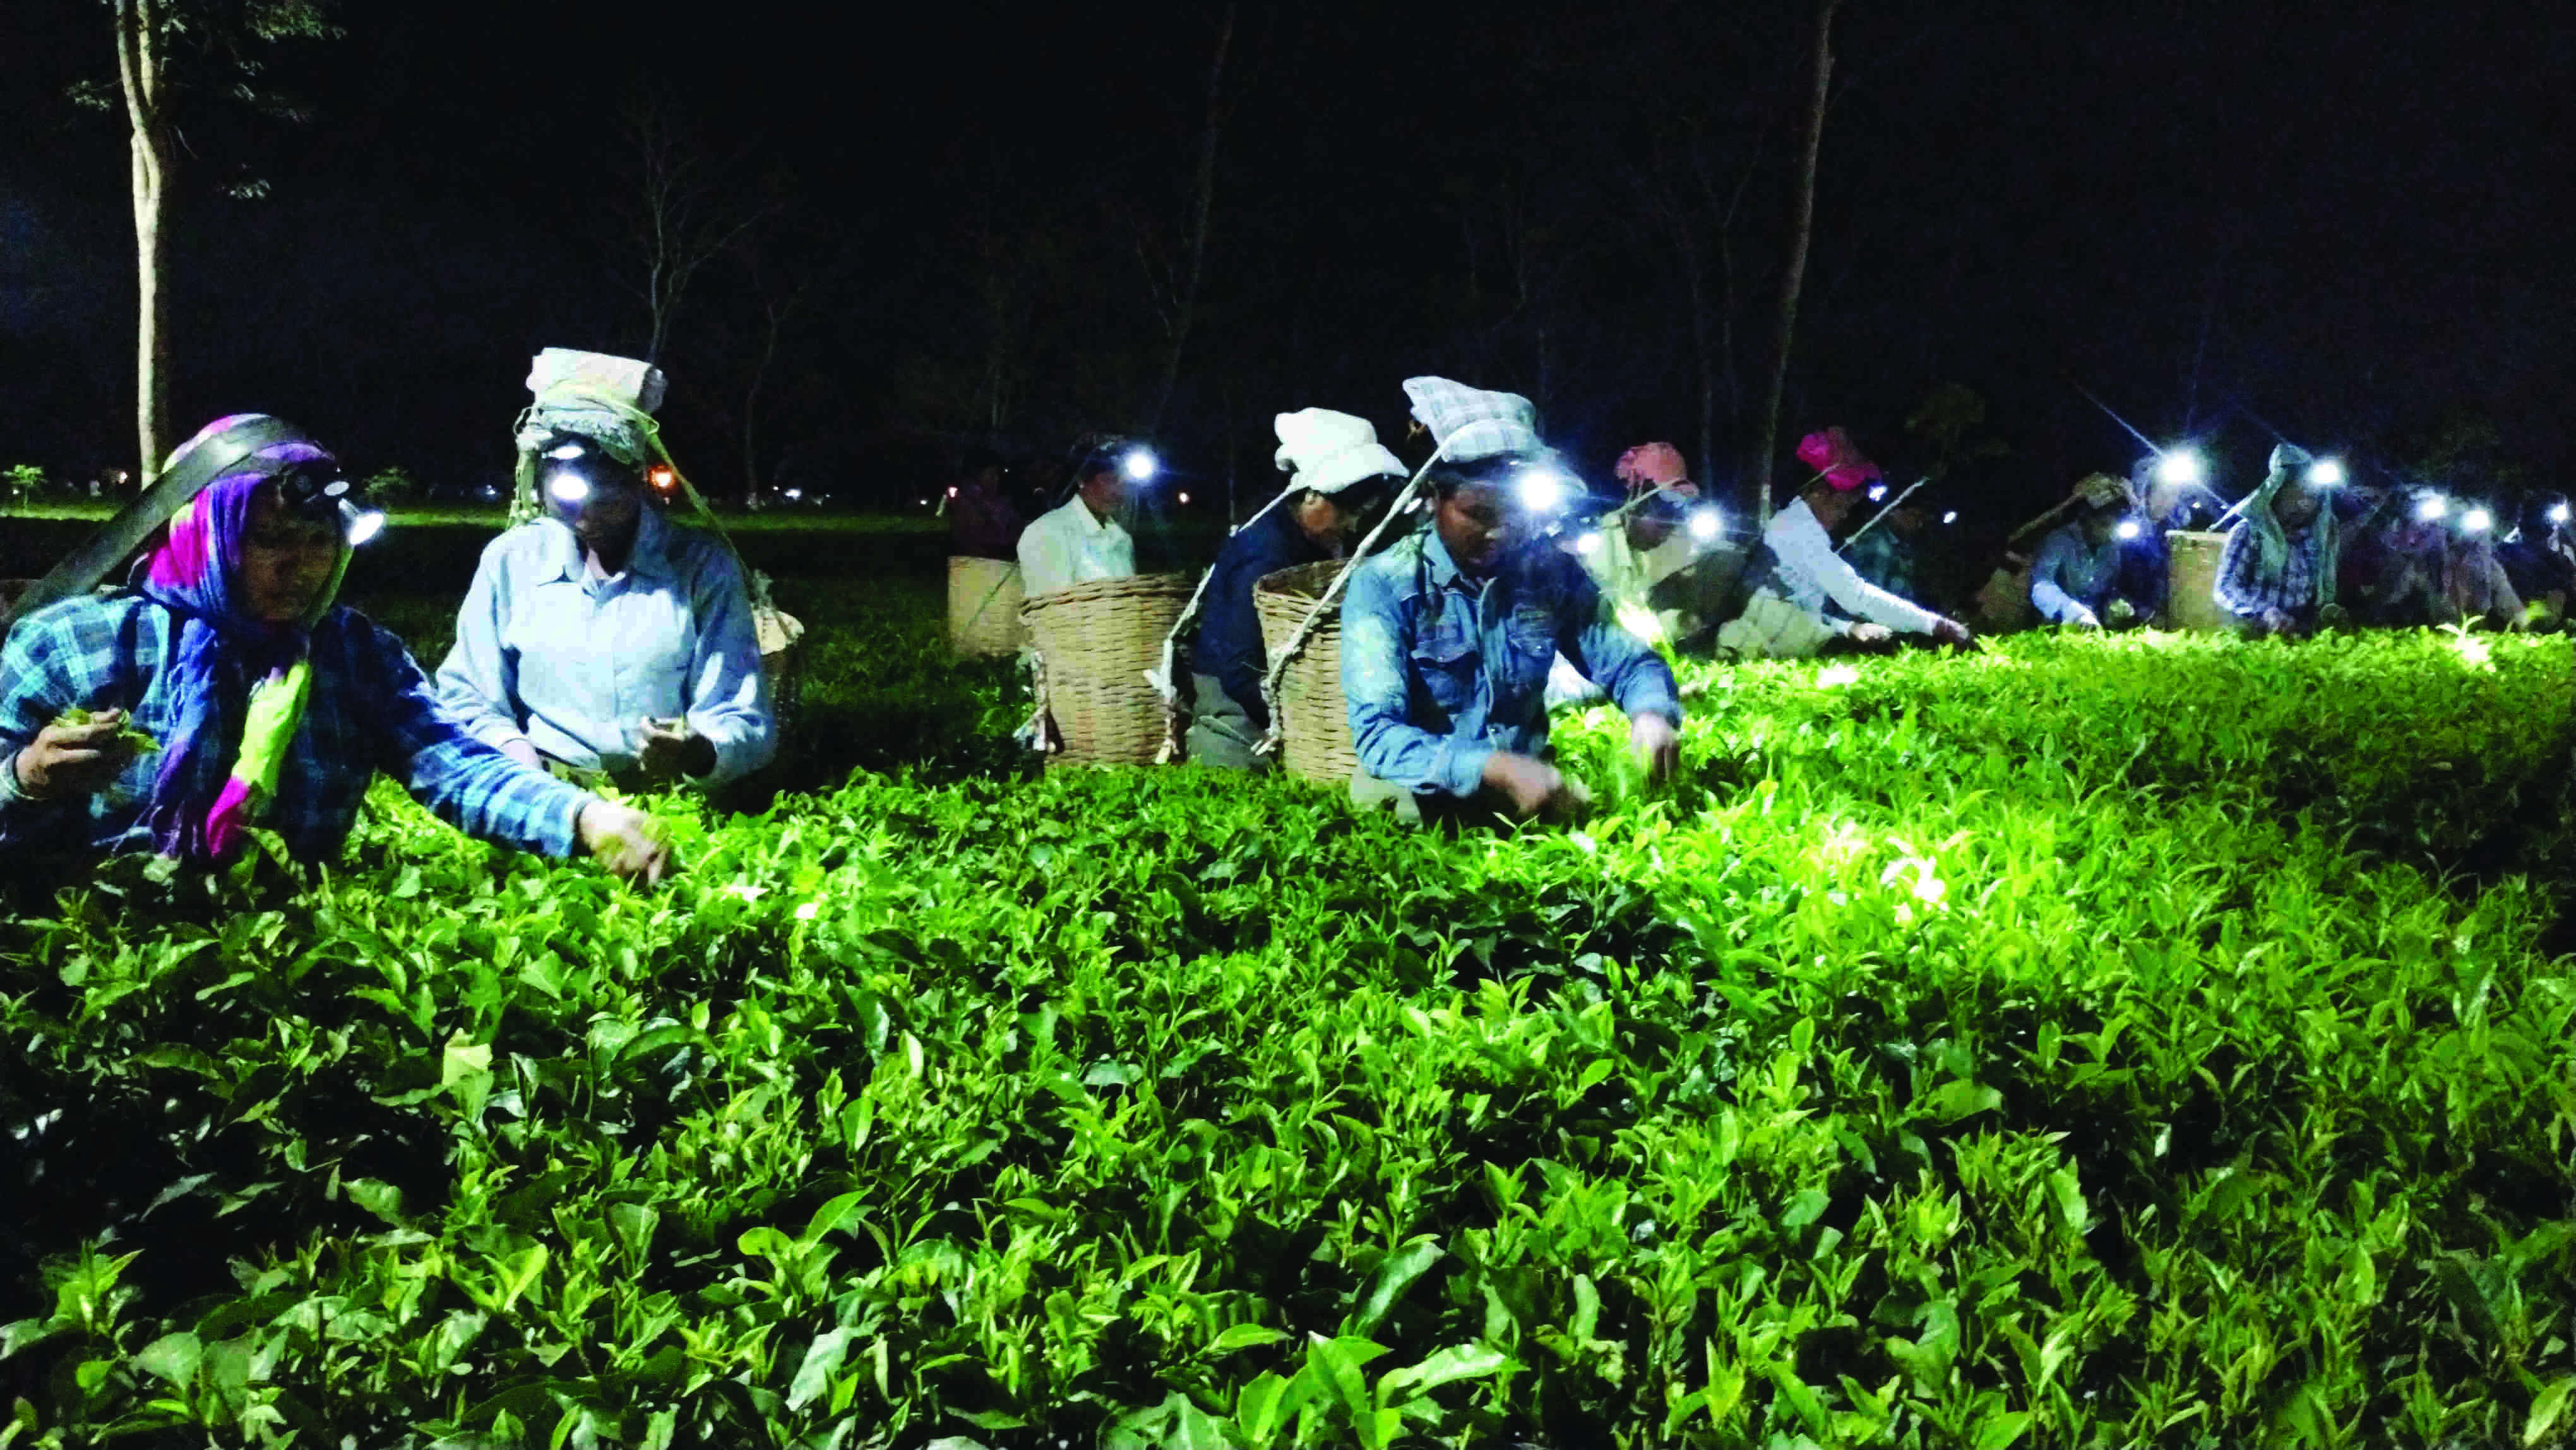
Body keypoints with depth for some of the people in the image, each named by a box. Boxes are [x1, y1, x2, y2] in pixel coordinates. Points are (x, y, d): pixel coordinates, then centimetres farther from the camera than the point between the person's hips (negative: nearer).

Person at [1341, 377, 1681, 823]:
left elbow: (1630, 662, 7)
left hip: (1530, 790, 2)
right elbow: (1378, 735, -22)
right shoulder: (1383, 587, -12)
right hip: (1422, 802, -2)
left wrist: (1650, 714, -17)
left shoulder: (1553, 573, 1)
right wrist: (1498, 768, -35)